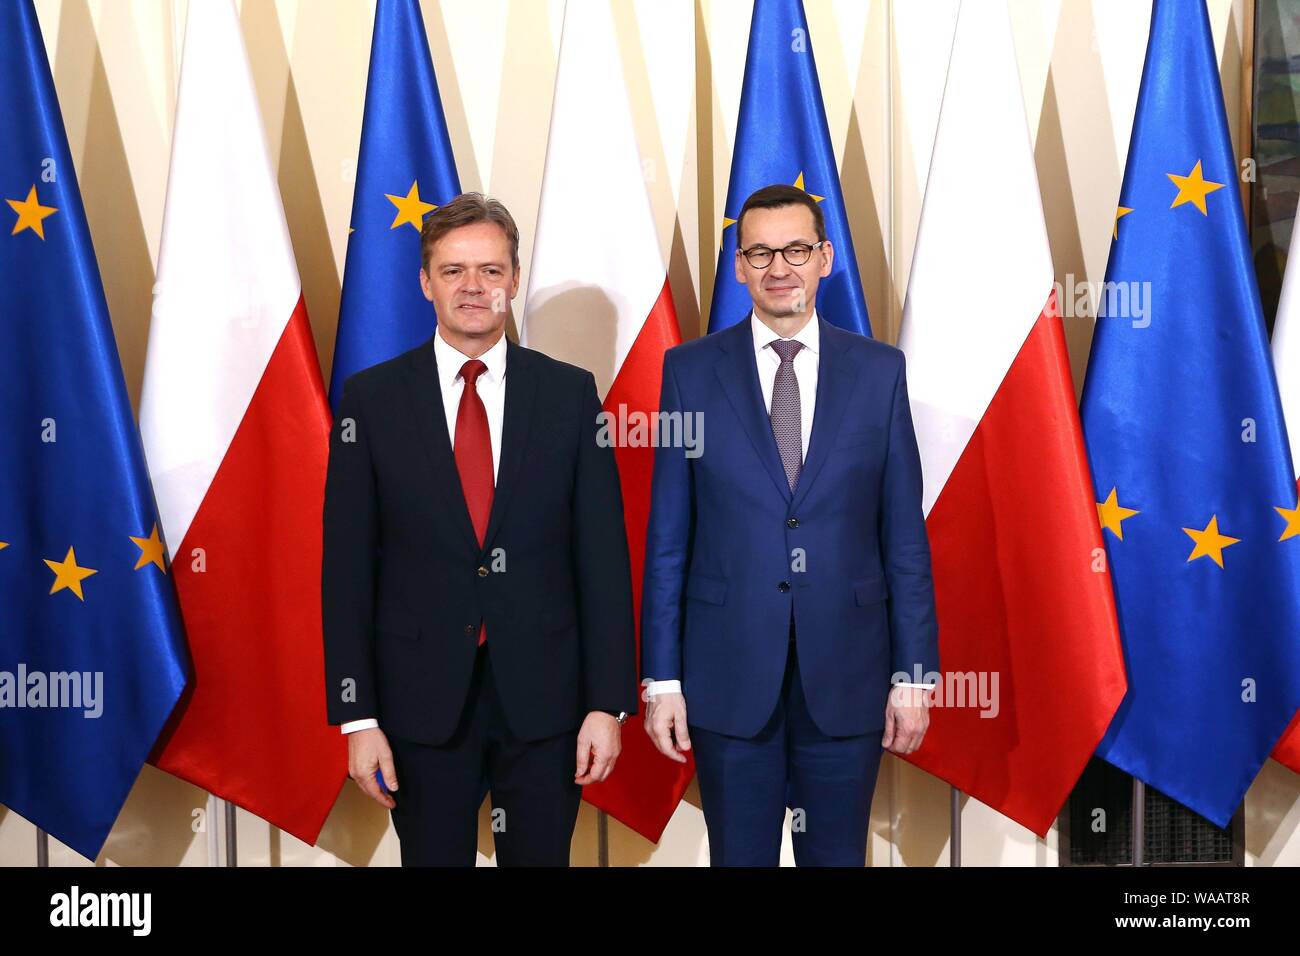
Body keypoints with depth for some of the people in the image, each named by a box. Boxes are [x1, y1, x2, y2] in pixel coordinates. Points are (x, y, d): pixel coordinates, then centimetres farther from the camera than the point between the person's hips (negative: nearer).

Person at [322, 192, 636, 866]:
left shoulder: (569, 393, 0)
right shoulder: (371, 400, -1)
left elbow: (603, 556, 0)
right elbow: (346, 569, -1)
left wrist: (608, 702, -4)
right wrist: (357, 716, -5)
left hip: (544, 698, 1)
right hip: (423, 702, 0)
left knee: (542, 856, 12)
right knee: (433, 856, 12)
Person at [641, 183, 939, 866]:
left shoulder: (880, 370, 2)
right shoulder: (691, 370, 0)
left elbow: (904, 535, 3)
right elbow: (667, 539, 0)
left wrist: (913, 674, 0)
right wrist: (660, 679, -3)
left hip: (846, 674, 1)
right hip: (729, 674, 0)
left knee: (837, 856, 13)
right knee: (739, 855, 12)